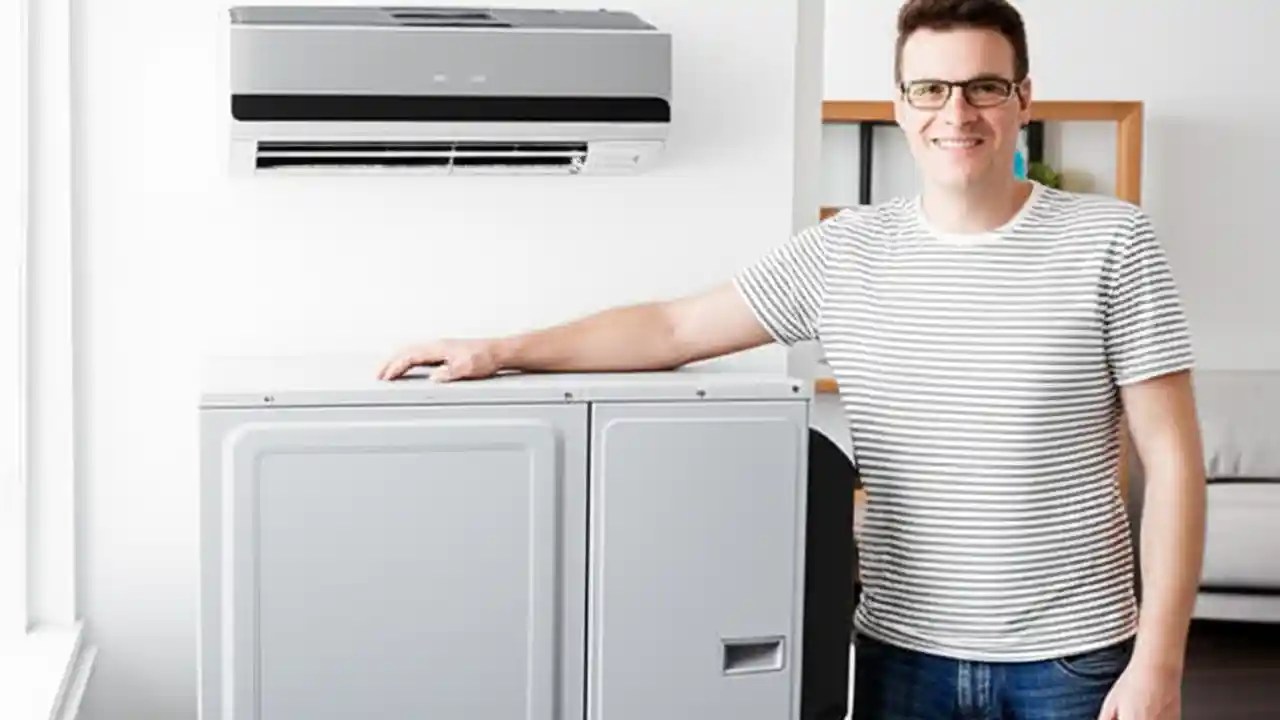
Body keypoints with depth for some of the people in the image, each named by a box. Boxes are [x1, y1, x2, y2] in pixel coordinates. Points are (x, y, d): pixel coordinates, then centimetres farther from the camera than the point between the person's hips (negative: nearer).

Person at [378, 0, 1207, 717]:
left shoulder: (1109, 243, -6)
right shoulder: (844, 253, 2)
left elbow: (1172, 461, -7)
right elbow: (677, 328, 7)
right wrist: (505, 351, -1)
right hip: (903, 649, 3)